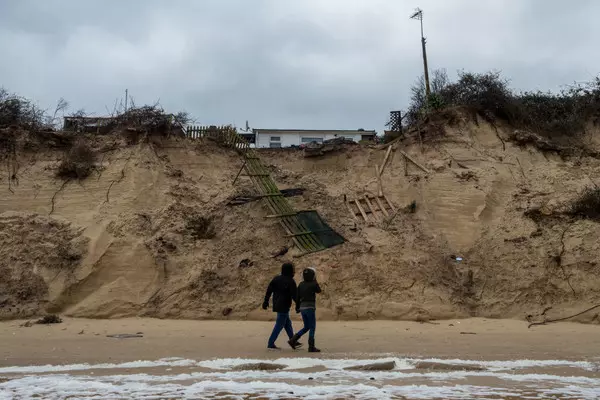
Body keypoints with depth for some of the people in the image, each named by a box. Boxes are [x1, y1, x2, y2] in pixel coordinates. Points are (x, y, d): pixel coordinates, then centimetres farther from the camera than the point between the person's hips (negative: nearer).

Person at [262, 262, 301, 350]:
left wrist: (266, 301, 12)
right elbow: (294, 295, -14)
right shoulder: (290, 281, -15)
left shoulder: (276, 279, 5)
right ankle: (270, 344, 1)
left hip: (277, 305, 8)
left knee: (288, 324, 18)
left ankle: (293, 341, 24)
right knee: (279, 325, -1)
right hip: (284, 306, -8)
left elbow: (269, 291, 5)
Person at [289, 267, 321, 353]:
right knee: (312, 328, 1)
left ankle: (293, 340, 7)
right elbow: (319, 291, 12)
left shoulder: (301, 284, 6)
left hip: (302, 308, 6)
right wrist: (315, 281, 14)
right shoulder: (314, 284, -10)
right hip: (310, 308, -6)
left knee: (306, 327, 18)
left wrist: (297, 307, 19)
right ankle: (311, 347, -2)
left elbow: (298, 297, 9)